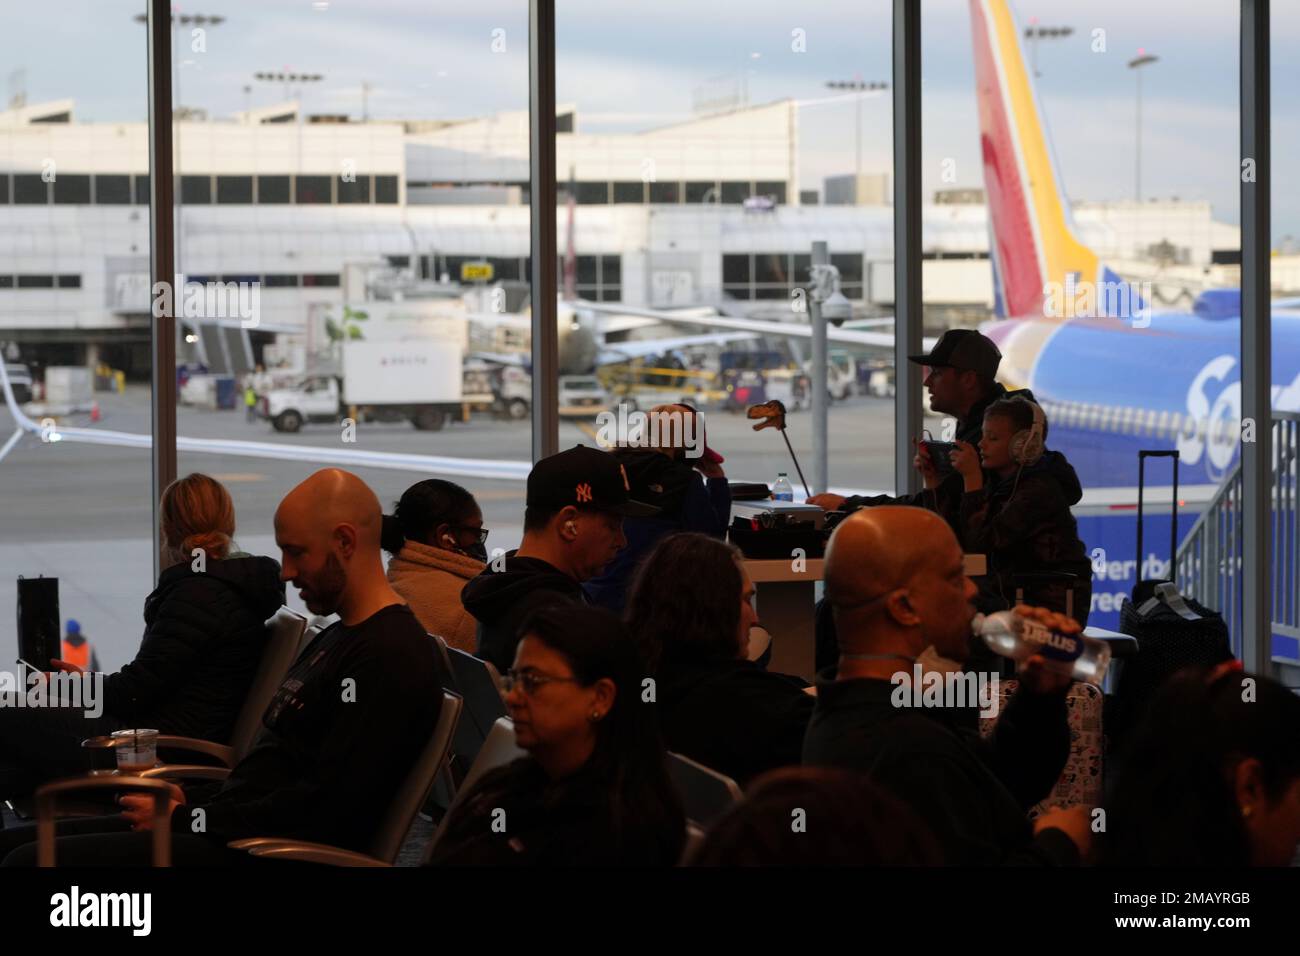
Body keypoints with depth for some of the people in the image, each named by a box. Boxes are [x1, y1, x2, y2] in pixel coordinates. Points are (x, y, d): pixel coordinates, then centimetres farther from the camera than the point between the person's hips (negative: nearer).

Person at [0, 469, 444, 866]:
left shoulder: (391, 657, -14)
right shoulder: (336, 638, 21)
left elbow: (323, 810, -20)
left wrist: (186, 817, -13)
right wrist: (190, 799, 7)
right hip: (232, 829, 11)